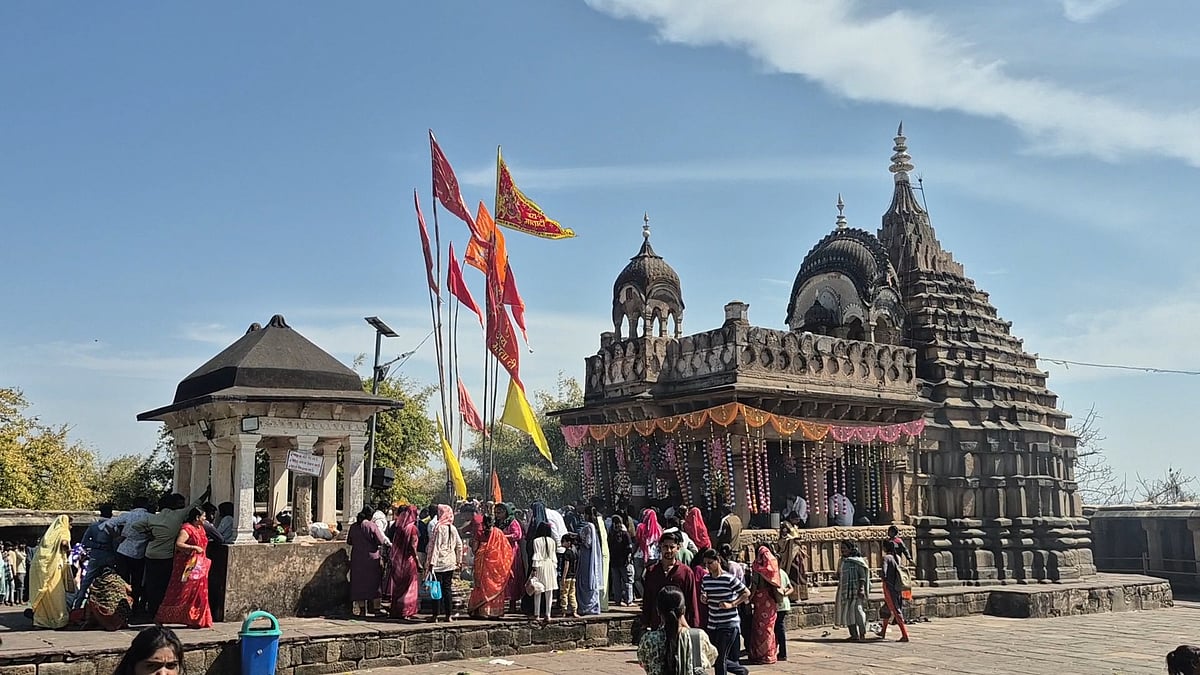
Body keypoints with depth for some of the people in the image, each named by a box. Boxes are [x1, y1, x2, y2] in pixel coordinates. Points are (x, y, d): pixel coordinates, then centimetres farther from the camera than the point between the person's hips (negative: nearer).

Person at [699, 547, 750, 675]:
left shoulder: (729, 579, -13)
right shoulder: (706, 579, 6)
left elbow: (747, 593, -7)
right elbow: (703, 596, 19)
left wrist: (731, 604, -14)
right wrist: (703, 599, -4)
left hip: (729, 625, -7)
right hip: (712, 625, 7)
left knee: (720, 659, -7)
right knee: (715, 658, 13)